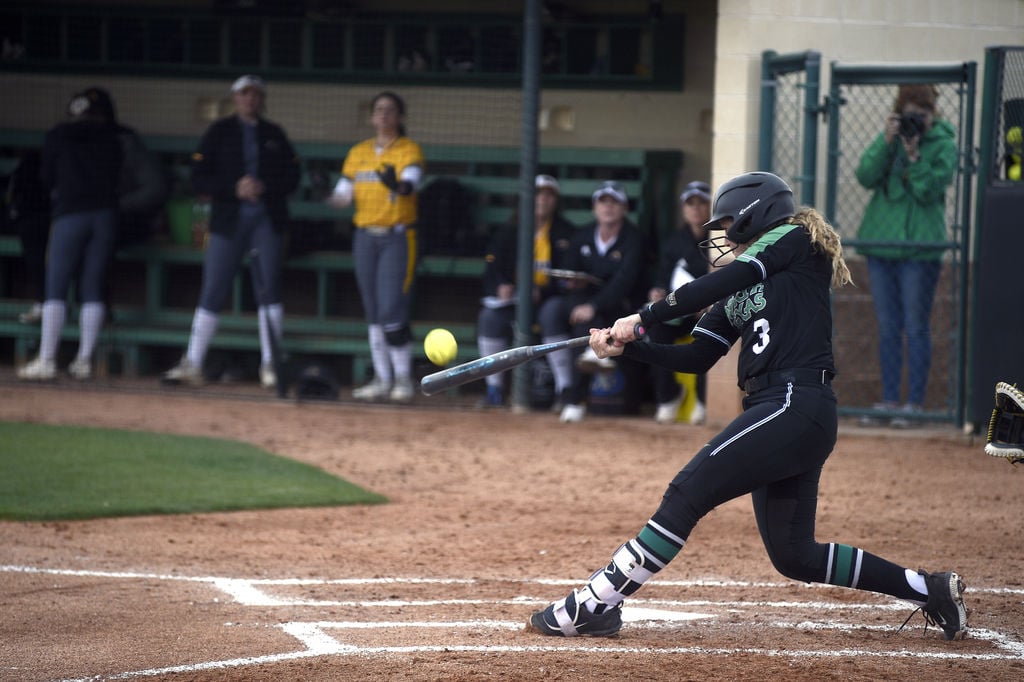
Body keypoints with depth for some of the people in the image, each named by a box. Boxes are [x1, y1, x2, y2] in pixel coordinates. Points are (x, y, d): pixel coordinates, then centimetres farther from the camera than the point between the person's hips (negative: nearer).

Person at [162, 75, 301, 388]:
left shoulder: (274, 135, 13)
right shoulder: (219, 132, 7)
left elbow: (292, 177, 7)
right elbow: (199, 179, 0)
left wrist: (264, 187, -11)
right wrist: (234, 189, -14)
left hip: (267, 218, 1)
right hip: (228, 218, -1)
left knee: (268, 288, -5)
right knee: (213, 291, -3)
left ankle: (270, 365, 0)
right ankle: (192, 364, 1)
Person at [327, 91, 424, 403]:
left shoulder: (409, 150, -1)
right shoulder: (359, 152, 13)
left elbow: (411, 182, -20)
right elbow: (343, 195, 13)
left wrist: (398, 185, -42)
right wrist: (326, 195, -9)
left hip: (398, 237, -5)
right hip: (365, 237, 5)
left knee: (392, 312, -13)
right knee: (373, 313, 7)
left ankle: (403, 378, -3)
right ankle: (382, 380, 14)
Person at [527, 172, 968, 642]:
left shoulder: (795, 240, 1)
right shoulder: (740, 290, 24)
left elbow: (719, 282, -12)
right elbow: (696, 358, 19)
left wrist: (643, 319, -11)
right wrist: (626, 347, 8)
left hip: (797, 405, -10)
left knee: (687, 493, -15)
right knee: (795, 556, 11)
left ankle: (593, 604, -16)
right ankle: (929, 589, 19)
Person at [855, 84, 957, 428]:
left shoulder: (943, 145, -3)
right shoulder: (890, 137, 9)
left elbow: (930, 190, -12)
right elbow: (866, 177, -3)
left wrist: (913, 155, -21)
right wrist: (886, 143, -13)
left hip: (920, 246, -5)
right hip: (881, 242, 5)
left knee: (915, 328, -2)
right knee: (888, 328, 9)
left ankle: (914, 403, 3)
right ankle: (889, 400, 15)